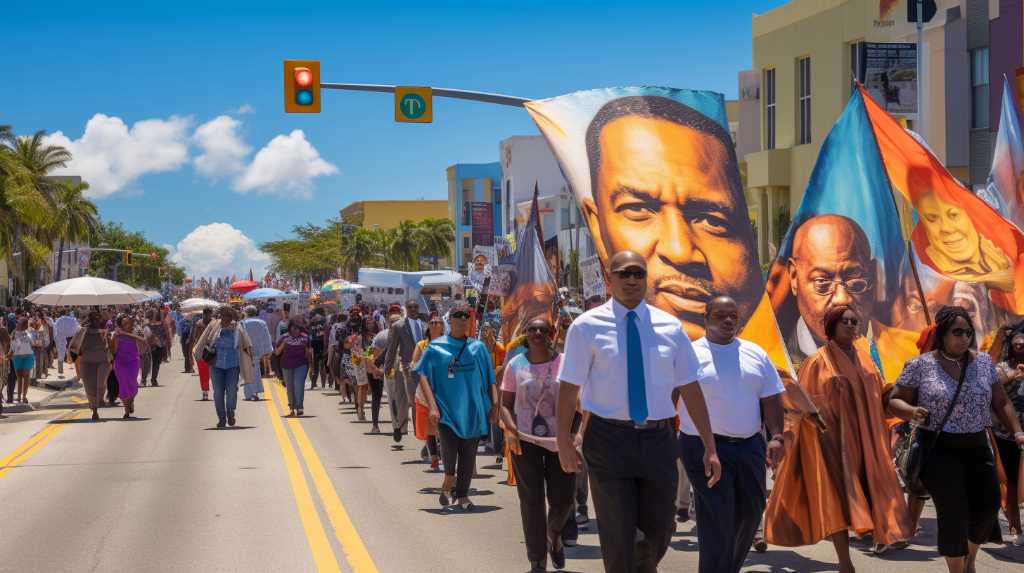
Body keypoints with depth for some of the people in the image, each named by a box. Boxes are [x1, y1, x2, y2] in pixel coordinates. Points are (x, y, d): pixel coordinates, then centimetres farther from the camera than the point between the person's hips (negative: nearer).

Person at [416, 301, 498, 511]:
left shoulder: (478, 347, 8)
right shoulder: (436, 347, 1)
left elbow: (490, 378, 12)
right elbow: (423, 376, -2)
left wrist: (494, 404, 3)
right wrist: (432, 405, -11)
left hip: (473, 410, 3)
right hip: (447, 409, -3)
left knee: (468, 456, 4)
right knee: (449, 451, -13)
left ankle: (462, 496, 14)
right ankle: (449, 483, 14)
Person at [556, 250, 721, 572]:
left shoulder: (670, 327, 4)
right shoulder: (588, 326, -3)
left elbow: (690, 389, 5)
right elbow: (568, 387, -2)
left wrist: (710, 447, 3)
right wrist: (564, 442, -3)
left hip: (658, 440, 3)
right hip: (610, 439, -3)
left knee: (659, 531, 13)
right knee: (617, 535, 2)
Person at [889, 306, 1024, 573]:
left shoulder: (983, 363, 6)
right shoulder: (919, 365, -5)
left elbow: (1001, 402, 11)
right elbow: (895, 401, 0)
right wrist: (911, 411, -22)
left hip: (977, 448, 4)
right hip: (939, 450, -4)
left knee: (988, 505, 2)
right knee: (954, 513, -8)